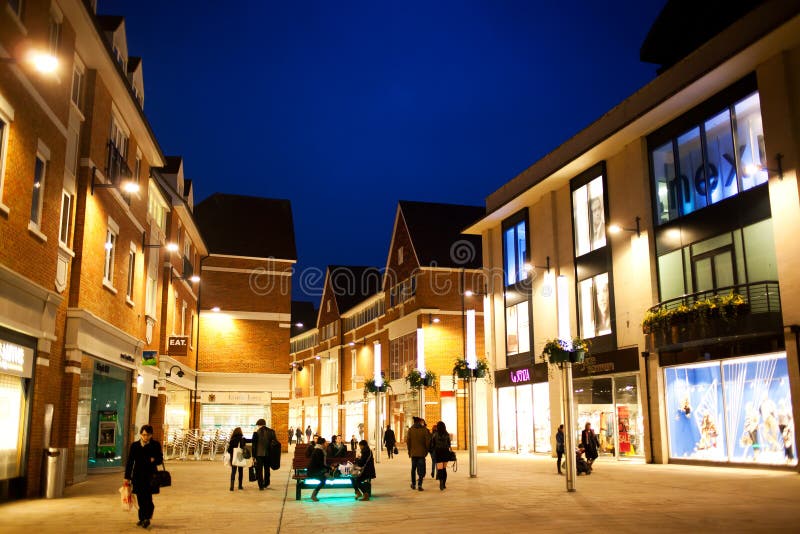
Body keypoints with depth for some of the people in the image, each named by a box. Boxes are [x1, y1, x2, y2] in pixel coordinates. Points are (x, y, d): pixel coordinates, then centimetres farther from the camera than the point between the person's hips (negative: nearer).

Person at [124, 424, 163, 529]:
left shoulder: (156, 445, 0)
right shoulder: (134, 445, 4)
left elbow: (160, 459, 6)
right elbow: (130, 462, 6)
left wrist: (154, 460, -17)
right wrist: (127, 477, 3)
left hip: (150, 475, -2)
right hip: (138, 476, 2)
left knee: (147, 496, -12)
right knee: (140, 498, 7)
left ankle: (147, 517, -3)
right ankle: (142, 518, 20)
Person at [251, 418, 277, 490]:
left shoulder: (256, 432, -7)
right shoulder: (271, 431, 2)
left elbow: (254, 444, -6)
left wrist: (253, 455, 0)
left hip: (259, 454, -4)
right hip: (268, 454, 4)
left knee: (259, 470, 3)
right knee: (267, 469, 18)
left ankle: (261, 485, 0)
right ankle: (266, 484, 25)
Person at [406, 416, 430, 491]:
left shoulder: (410, 430, -2)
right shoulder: (424, 430, -6)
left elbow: (408, 441, -1)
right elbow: (428, 442, -5)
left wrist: (409, 451, 9)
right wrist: (426, 451, 6)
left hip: (413, 453, 2)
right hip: (422, 453, -2)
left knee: (413, 469, 16)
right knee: (421, 469, 2)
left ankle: (413, 484, 22)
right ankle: (419, 485, -9)